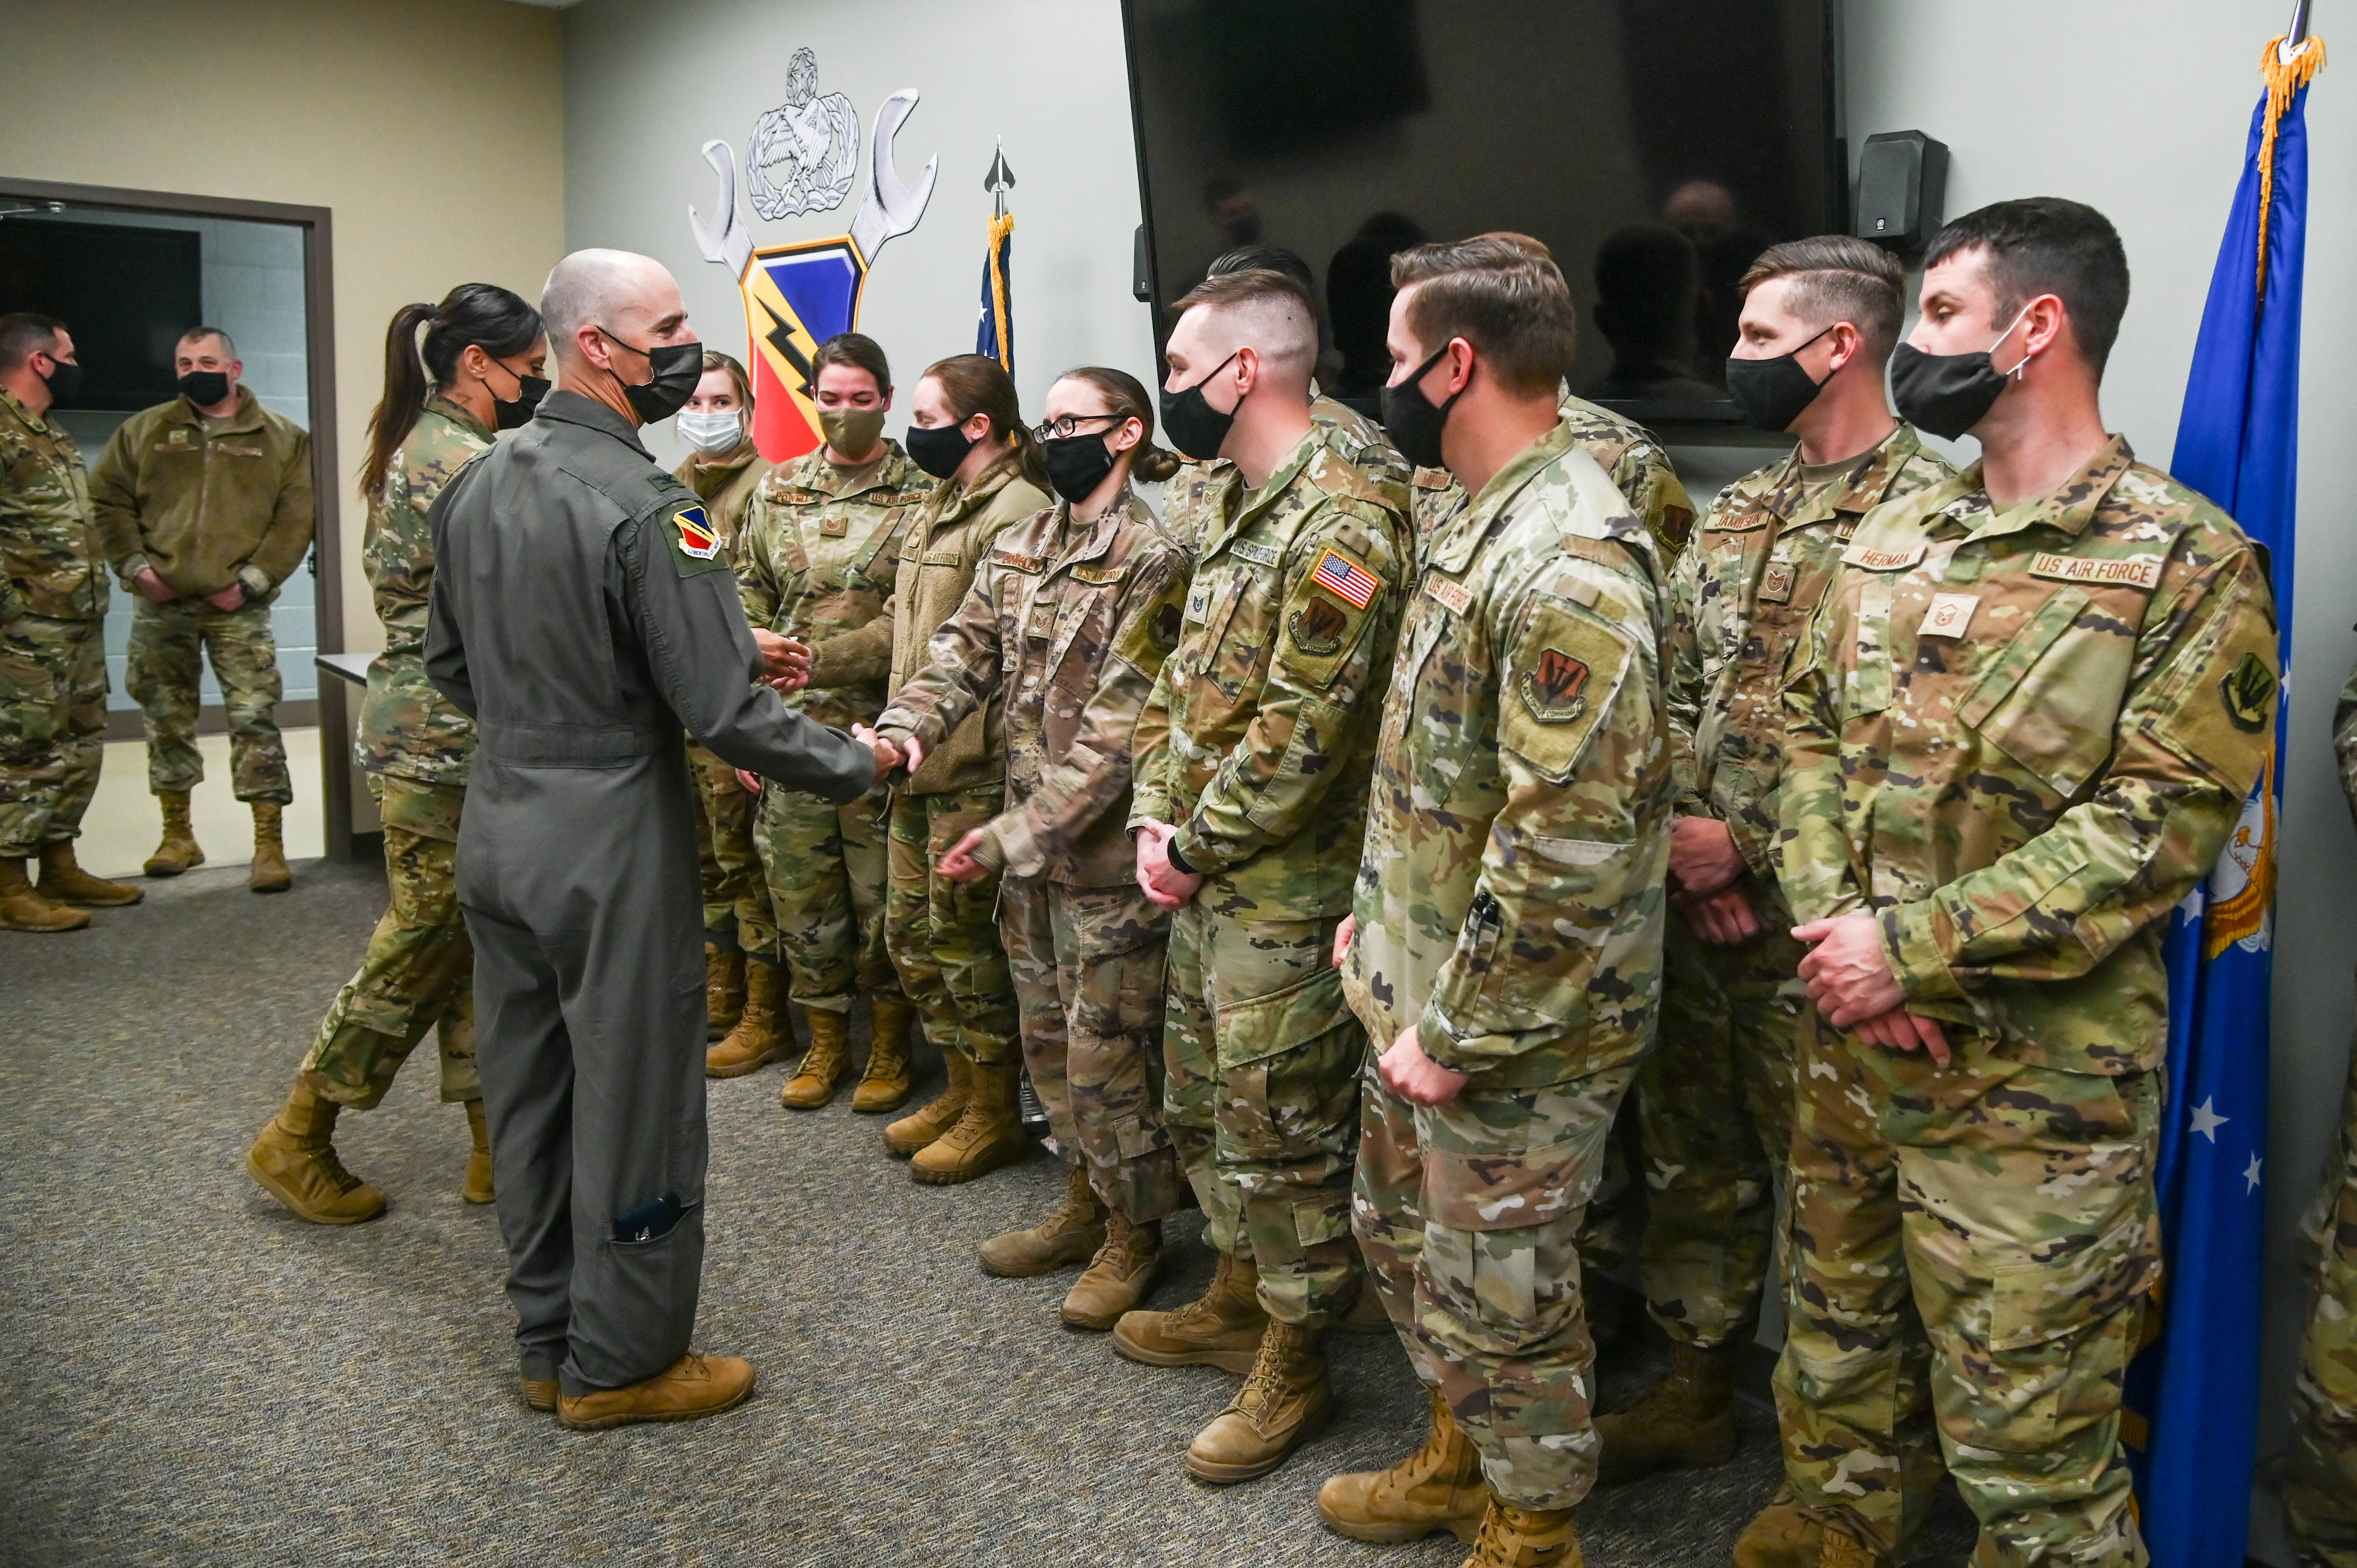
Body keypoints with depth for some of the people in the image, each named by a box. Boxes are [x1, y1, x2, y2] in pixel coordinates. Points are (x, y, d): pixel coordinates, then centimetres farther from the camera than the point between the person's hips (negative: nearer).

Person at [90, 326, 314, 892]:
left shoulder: (281, 438, 4)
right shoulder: (144, 431, 11)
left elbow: (296, 516, -2)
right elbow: (106, 498, 10)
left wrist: (254, 580, -9)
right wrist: (135, 565, -2)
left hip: (238, 609, -3)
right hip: (161, 607, 3)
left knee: (256, 721, -6)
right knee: (167, 720, 10)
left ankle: (270, 844, -2)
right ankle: (177, 836, 23)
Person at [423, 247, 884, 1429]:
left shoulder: (473, 484, 6)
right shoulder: (647, 508, -20)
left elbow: (450, 665, 15)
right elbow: (723, 711, -21)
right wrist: (860, 766, -8)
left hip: (496, 831, 8)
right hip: (610, 844, -8)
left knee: (526, 1094, 16)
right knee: (632, 1103, 6)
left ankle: (550, 1344, 32)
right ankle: (620, 1363, 21)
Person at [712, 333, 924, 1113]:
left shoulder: (921, 497, -4)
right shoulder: (776, 492, 11)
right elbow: (749, 610, 13)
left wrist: (822, 655, -20)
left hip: (879, 731, -4)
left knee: (883, 893, 4)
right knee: (800, 890, 10)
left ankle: (889, 1042, 22)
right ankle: (826, 1039, 26)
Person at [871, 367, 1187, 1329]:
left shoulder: (1152, 561, -15)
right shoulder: (1017, 549, 10)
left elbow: (1117, 727, -20)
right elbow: (965, 652, 1)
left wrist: (1016, 834, -22)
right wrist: (906, 728, -20)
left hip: (1106, 846, -8)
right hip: (1026, 844, 8)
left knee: (1107, 1049, 2)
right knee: (1049, 1033, 18)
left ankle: (1136, 1233, 21)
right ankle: (1085, 1203, 36)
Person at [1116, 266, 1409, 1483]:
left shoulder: (1342, 523, -20)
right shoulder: (1224, 509, 12)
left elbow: (1303, 731, -23)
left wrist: (1194, 849, -15)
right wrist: (1154, 816, 2)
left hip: (1287, 894, -10)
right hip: (1202, 879, 10)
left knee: (1282, 1130, 3)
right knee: (1202, 1104, 21)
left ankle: (1295, 1363, 21)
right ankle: (1240, 1302, 40)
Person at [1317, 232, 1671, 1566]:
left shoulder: (1571, 563, -24)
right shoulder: (1483, 522, 9)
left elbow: (1571, 842, -28)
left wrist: (1456, 1032, -21)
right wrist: (1381, 918, 15)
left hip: (1511, 1035, -10)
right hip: (1424, 989, 10)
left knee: (1501, 1298, 9)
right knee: (1405, 1238, 25)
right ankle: (1461, 1460, 47)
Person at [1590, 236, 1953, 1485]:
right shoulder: (1734, 513, 12)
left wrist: (1743, 844, -18)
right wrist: (1679, 834, -4)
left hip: (1818, 924, -7)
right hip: (1696, 905, 7)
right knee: (1692, 1155, 18)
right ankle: (1696, 1392, 37)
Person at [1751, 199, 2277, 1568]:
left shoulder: (2188, 562, -10)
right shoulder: (1890, 542, 8)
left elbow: (2163, 824, -17)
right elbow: (1813, 735, 7)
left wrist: (1912, 946, -20)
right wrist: (1835, 928, -9)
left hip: (2035, 1069, -6)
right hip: (1851, 1036, 6)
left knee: (2023, 1411, 5)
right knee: (1841, 1319, 24)